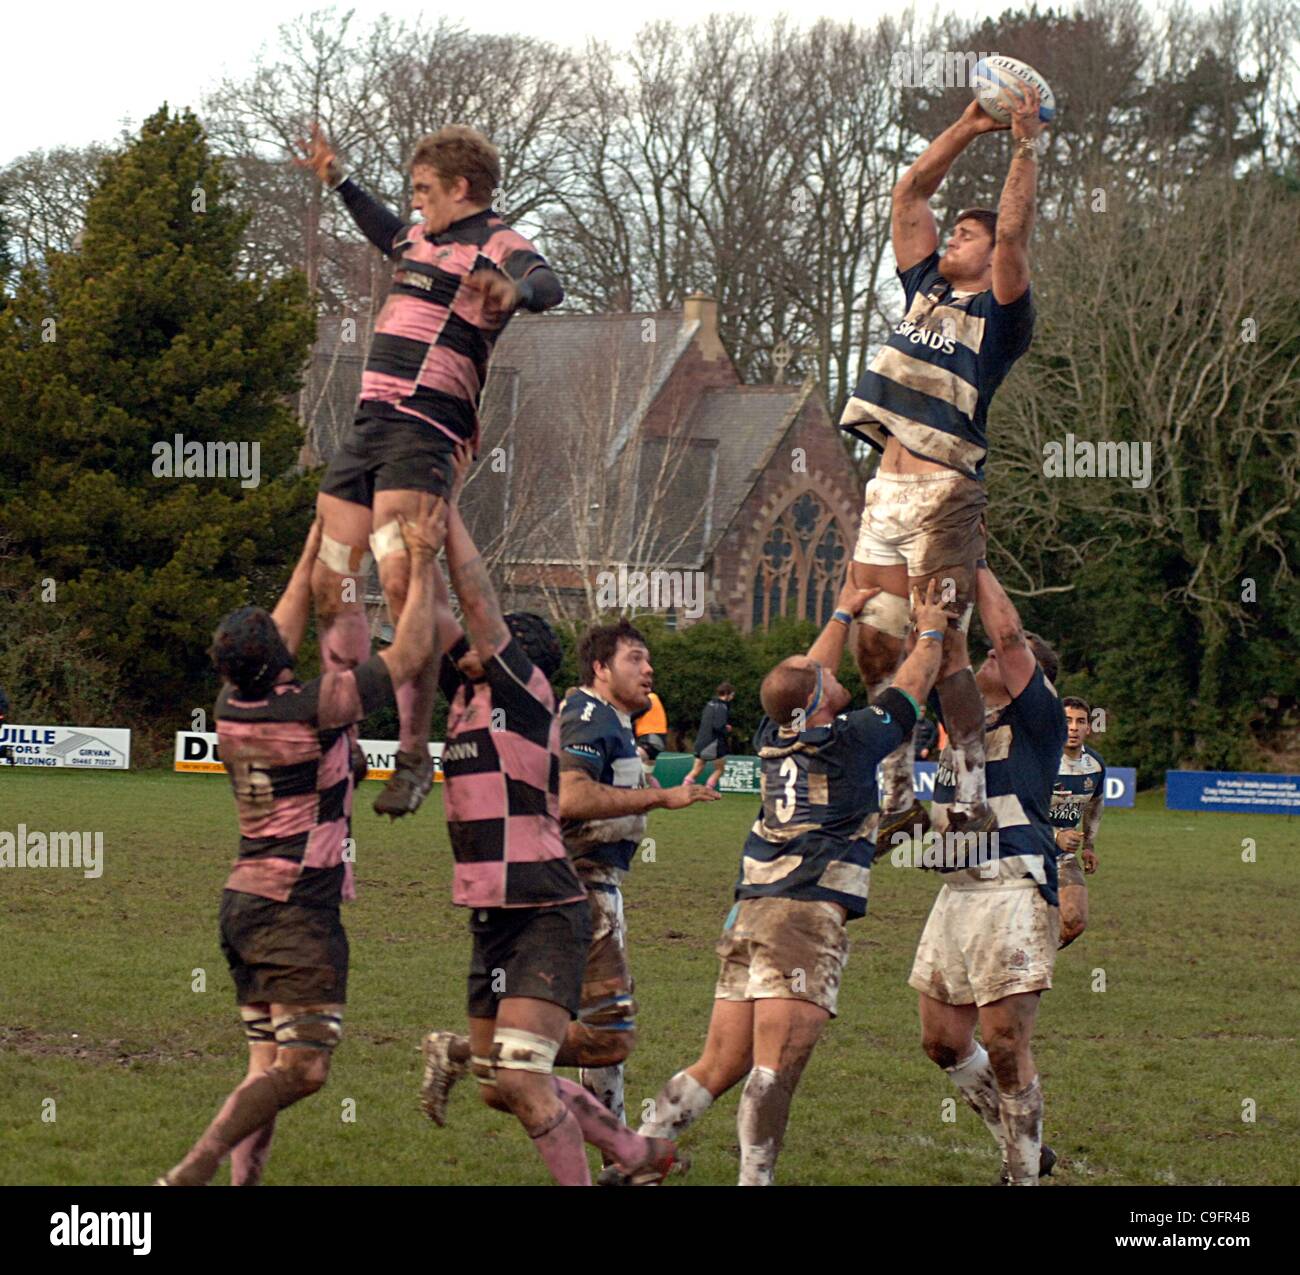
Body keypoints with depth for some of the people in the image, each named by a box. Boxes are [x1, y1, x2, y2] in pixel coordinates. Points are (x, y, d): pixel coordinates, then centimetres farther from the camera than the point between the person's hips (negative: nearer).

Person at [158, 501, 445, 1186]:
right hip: (297, 908, -8)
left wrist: (313, 557, 31)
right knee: (301, 1067, -11)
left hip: (242, 899, 8)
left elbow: (283, 633, 24)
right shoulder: (312, 707, -14)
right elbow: (409, 653, -5)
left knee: (268, 1065, 9)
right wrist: (423, 561, 4)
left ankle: (243, 1180, -1)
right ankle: (190, 1174, -20)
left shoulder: (231, 709, 5)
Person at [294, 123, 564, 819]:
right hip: (369, 421, 9)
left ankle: (414, 755, -17)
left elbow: (548, 284, -27)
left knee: (400, 580, -21)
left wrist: (513, 292, -49)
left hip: (425, 428, -9)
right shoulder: (422, 238, 22)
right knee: (330, 580, 7)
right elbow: (388, 235, 48)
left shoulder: (498, 247, -4)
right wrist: (336, 181, 51)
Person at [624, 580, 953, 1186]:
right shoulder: (849, 741, -2)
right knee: (777, 1064, -13)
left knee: (721, 1065, 10)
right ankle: (755, 1179, -18)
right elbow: (911, 689, 14)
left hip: (750, 911, 8)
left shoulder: (772, 738, 15)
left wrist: (844, 614, 44)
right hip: (807, 917, -7)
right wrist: (930, 632, 31)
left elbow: (806, 674, 34)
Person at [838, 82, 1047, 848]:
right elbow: (911, 191, 20)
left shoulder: (1002, 312, 0)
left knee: (942, 648, -9)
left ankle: (975, 799, -4)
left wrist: (1027, 147, -11)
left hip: (945, 494, -7)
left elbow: (1014, 232, -15)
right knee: (876, 644, 6)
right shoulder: (926, 289, 18)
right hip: (888, 490, 7)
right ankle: (898, 799, 13)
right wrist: (969, 129, 17)